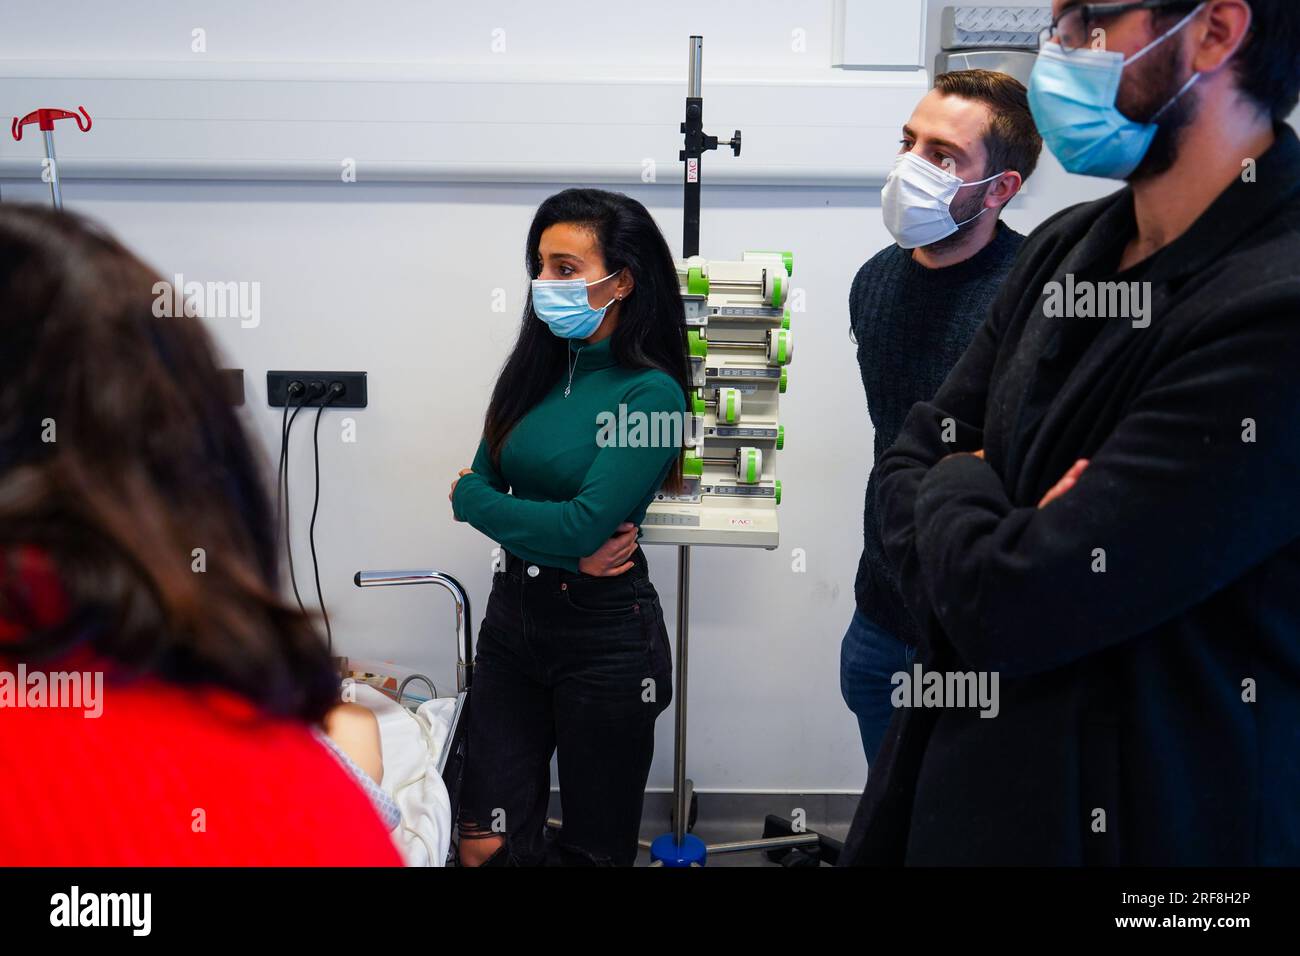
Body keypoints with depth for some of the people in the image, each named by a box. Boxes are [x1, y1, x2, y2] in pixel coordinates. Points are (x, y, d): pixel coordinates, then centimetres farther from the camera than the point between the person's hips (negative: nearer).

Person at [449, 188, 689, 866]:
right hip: (514, 612, 5)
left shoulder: (651, 394, -15)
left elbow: (584, 524, -23)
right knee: (484, 843, 7)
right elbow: (481, 485, 1)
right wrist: (565, 547, -17)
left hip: (604, 632, -5)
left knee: (594, 846, 11)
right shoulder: (533, 371, 5)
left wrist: (471, 496, -7)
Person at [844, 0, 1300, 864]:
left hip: (1141, 820, -7)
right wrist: (988, 542, -15)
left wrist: (956, 486, -6)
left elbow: (1003, 608, -26)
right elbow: (908, 468, 6)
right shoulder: (1065, 248, 2)